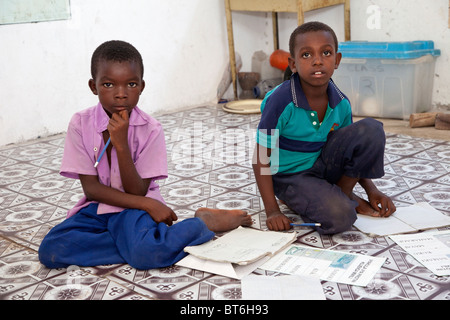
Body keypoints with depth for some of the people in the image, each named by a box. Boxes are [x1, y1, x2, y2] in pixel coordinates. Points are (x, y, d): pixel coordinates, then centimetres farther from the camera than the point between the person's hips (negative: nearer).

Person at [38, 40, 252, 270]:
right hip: (97, 206, 3)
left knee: (146, 253, -34)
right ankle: (130, 243, -12)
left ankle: (203, 223, -7)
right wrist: (147, 204, -17)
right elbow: (91, 188, -9)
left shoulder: (150, 129, -12)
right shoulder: (81, 124, -8)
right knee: (50, 251, -23)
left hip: (133, 208, -3)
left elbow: (138, 192, -14)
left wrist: (121, 144, -27)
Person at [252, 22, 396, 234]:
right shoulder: (281, 101, -23)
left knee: (372, 130, -14)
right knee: (339, 217, -30)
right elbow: (261, 158, -18)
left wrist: (372, 191, 1)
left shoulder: (341, 103, -6)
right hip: (290, 176, -5)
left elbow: (354, 150, 11)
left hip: (324, 165, 6)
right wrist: (272, 211, -21)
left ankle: (344, 191, 0)